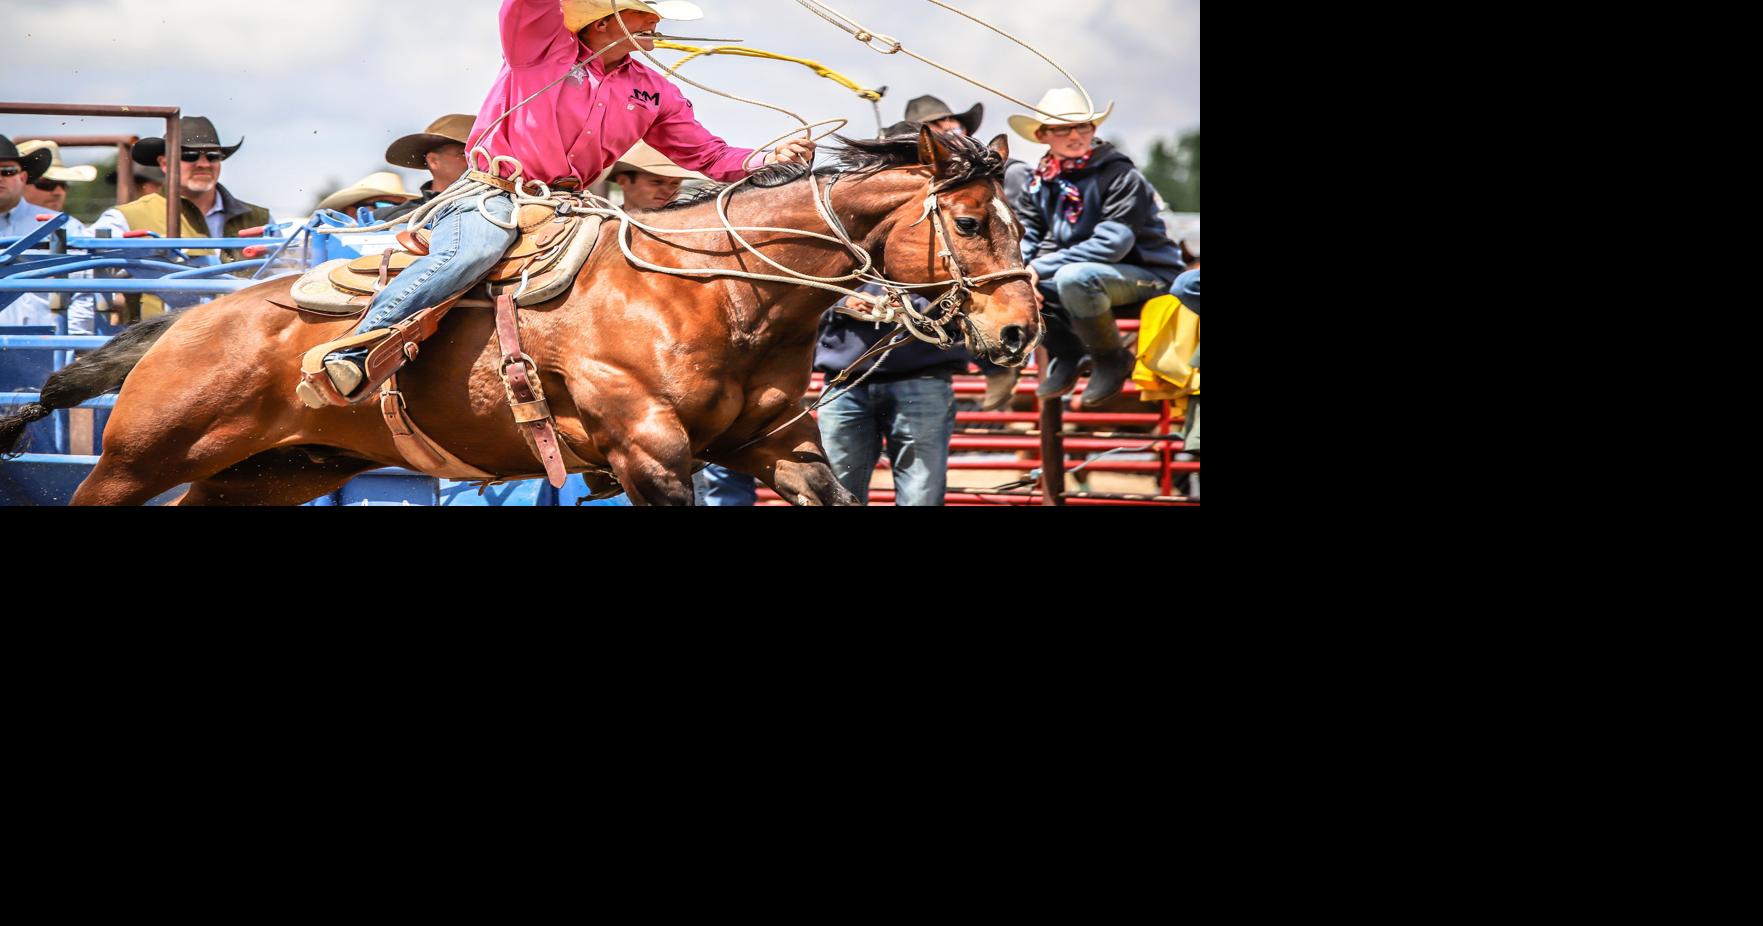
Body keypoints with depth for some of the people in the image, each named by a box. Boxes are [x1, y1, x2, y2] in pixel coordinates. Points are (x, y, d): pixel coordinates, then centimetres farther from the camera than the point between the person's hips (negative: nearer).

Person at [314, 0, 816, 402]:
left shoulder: (654, 94, 14)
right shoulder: (539, 42, 1)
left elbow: (709, 158, 14)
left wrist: (771, 159, -3)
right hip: (492, 196, -6)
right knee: (478, 246, -36)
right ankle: (353, 348, -34)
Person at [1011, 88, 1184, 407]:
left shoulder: (1120, 175, -19)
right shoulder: (1040, 181, 2)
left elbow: (1111, 244, -28)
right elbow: (1022, 235, -1)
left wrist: (1040, 267, -28)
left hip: (1148, 275, -7)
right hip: (1082, 271, 7)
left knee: (1073, 278, -35)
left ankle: (1112, 360, -12)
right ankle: (1063, 352, 6)